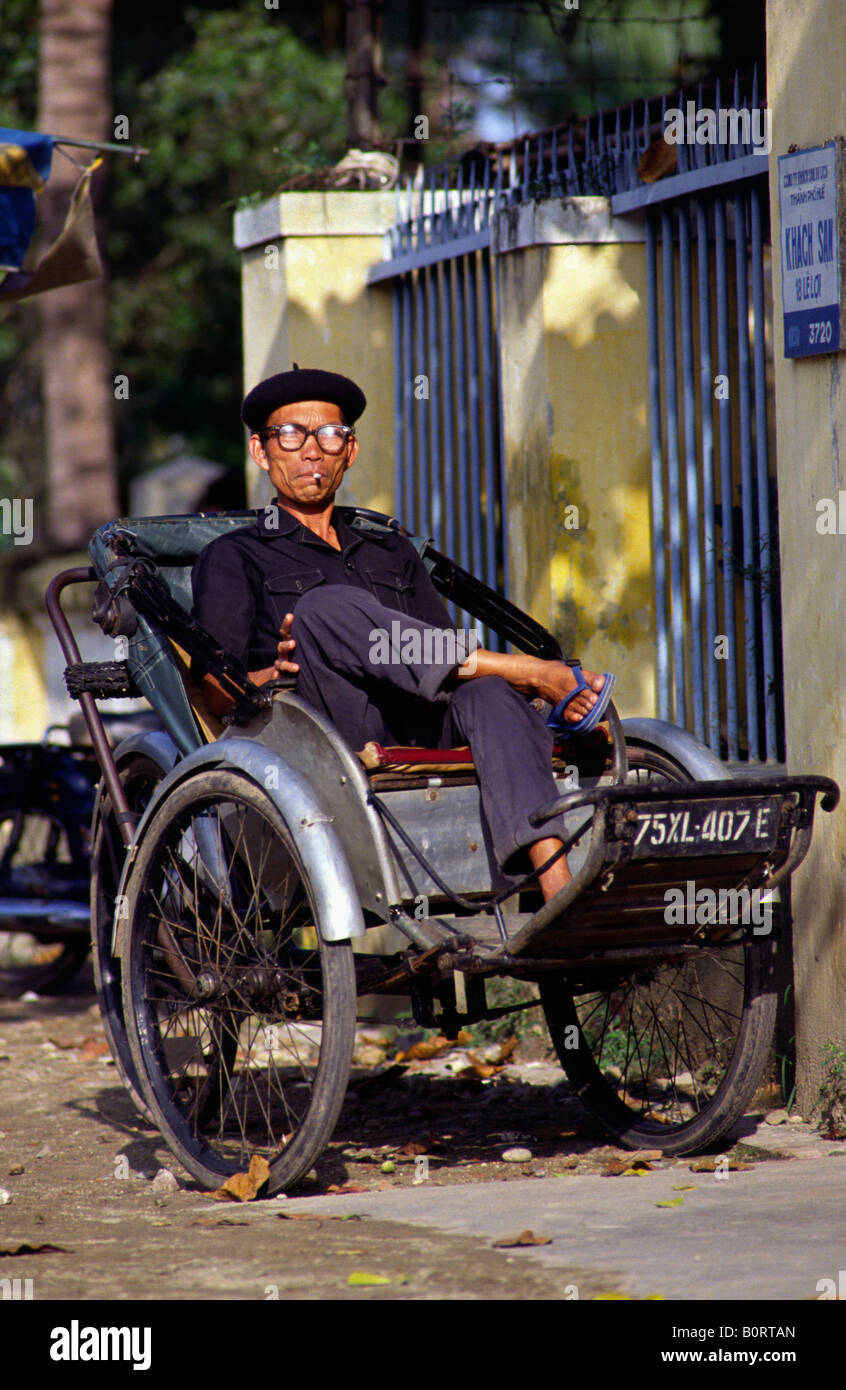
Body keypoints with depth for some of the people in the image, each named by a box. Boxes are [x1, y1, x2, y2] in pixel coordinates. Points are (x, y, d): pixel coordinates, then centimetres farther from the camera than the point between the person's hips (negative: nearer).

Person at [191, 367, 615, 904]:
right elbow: (219, 695, 5)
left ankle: (559, 894, -49)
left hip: (424, 732, 3)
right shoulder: (235, 559, 18)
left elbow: (445, 669, 21)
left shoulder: (395, 554, 32)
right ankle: (538, 673, -27)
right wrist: (277, 673, -17)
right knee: (325, 606, -30)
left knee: (489, 692, -31)